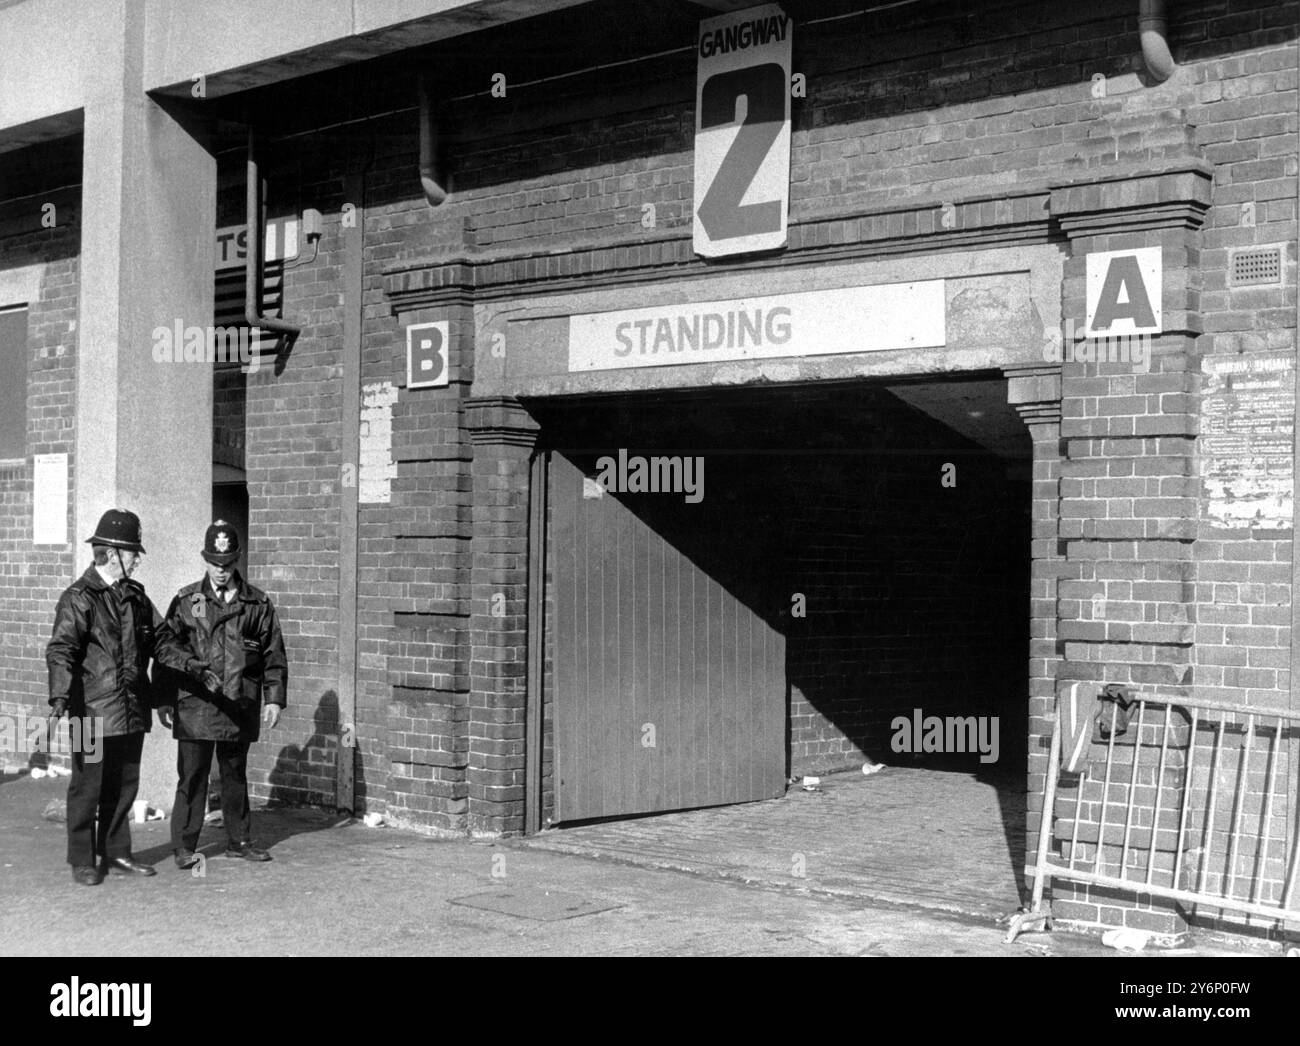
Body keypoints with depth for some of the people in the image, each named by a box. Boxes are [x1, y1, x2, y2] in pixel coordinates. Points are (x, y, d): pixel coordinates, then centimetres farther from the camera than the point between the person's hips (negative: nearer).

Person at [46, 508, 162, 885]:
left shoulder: (135, 595, 13)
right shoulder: (78, 599, -8)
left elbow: (159, 640, 22)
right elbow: (61, 650, -17)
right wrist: (60, 699, -29)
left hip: (133, 709, 7)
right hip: (94, 712, -6)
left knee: (125, 786, 12)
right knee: (88, 787, 0)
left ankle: (115, 854, 23)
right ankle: (83, 862, 10)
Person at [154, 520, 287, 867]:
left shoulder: (258, 604, 6)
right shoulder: (186, 601, 3)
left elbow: (274, 654, 8)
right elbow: (164, 648, 2)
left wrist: (274, 698, 1)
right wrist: (164, 700, -5)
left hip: (240, 706, 2)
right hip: (195, 705, -2)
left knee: (235, 775, 12)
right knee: (192, 776, -2)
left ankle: (240, 841, 22)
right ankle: (184, 846, 6)